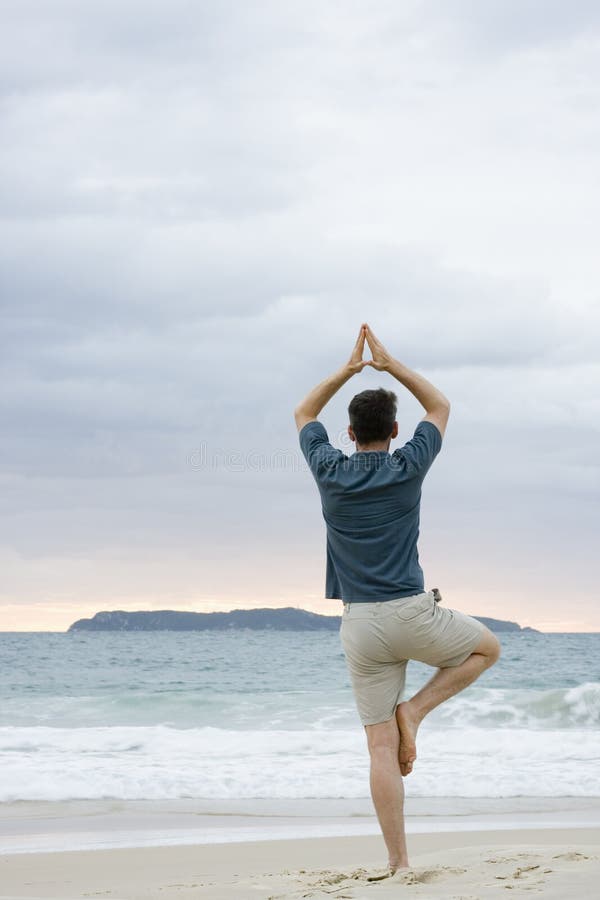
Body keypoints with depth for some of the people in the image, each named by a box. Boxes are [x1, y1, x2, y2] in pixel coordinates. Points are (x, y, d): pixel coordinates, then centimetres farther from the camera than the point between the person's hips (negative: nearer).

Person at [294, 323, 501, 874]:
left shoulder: (330, 472, 1)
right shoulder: (407, 469, -3)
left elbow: (304, 415, 21)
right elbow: (440, 407, 15)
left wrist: (348, 369, 18)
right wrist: (391, 365, 14)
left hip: (359, 624, 2)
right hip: (412, 615, -2)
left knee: (382, 747, 3)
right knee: (487, 648, 26)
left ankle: (398, 860, -2)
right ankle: (415, 710, 6)